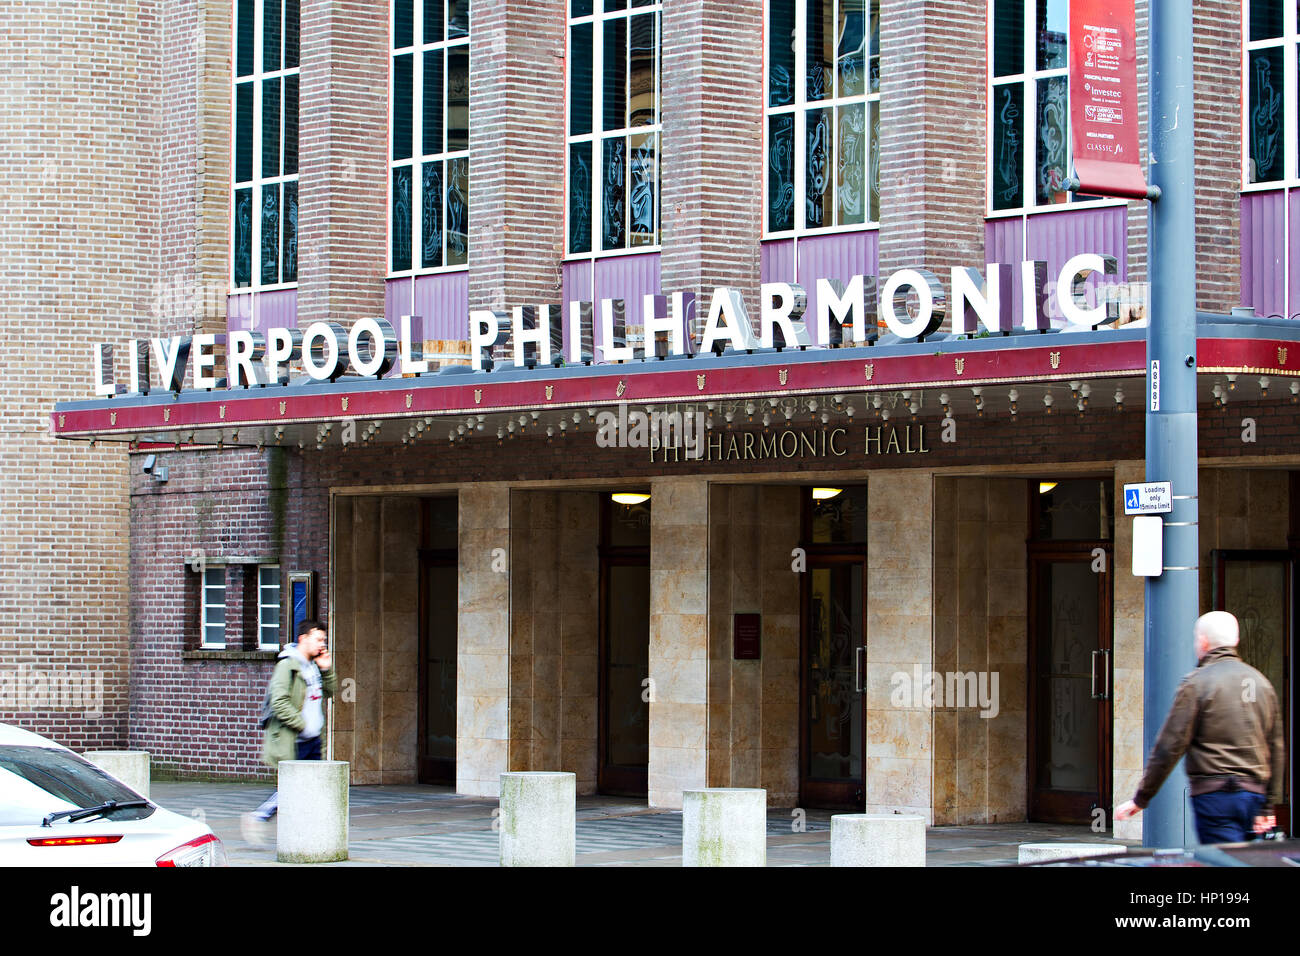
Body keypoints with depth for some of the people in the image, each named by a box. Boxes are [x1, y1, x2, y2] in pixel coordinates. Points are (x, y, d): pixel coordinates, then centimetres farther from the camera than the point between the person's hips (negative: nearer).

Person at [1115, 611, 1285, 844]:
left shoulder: (1197, 682, -6)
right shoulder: (1262, 682, 12)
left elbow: (1170, 747, -9)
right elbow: (1276, 748, 15)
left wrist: (1141, 799, -3)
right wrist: (1268, 806, 20)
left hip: (1216, 793, -6)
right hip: (1255, 794, 6)